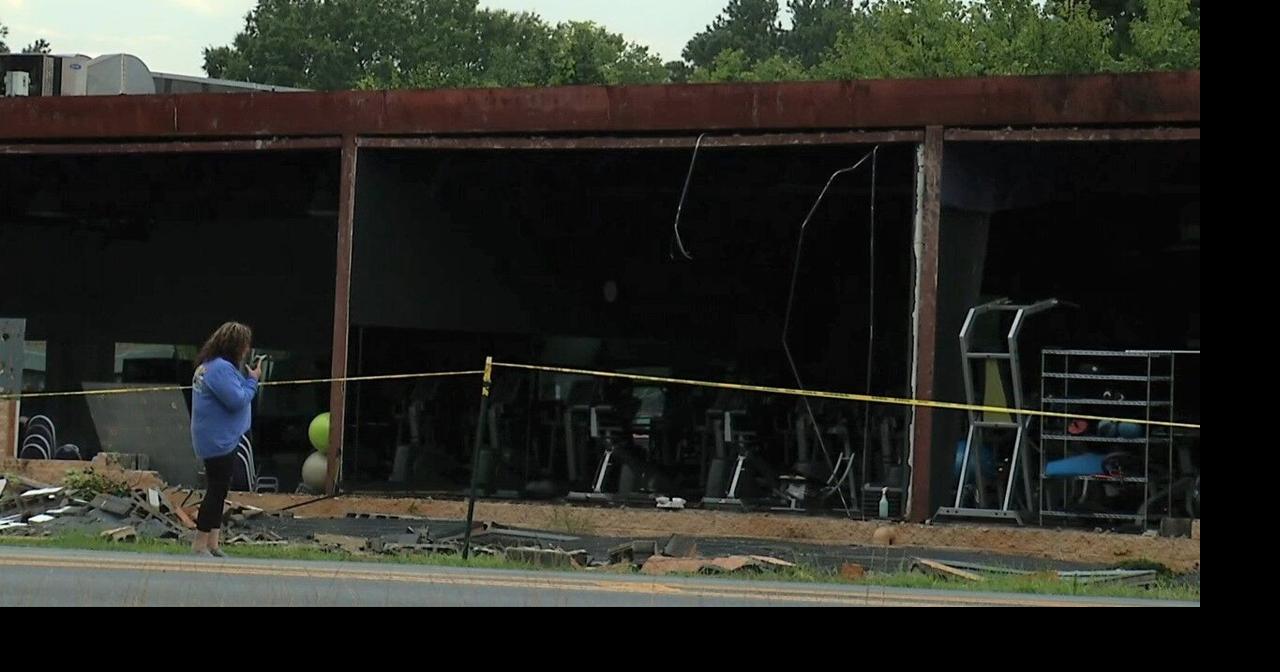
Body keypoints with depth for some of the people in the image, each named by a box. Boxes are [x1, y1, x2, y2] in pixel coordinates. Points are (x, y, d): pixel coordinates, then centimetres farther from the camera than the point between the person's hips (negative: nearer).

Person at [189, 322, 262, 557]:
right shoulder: (221, 369, -21)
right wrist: (252, 380, -11)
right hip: (218, 440, -11)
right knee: (217, 490, -5)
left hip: (218, 439, 11)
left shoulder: (208, 365, 13)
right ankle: (200, 544, -1)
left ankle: (212, 544, 18)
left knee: (218, 490, 14)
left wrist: (248, 377, 4)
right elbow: (237, 400, -24)